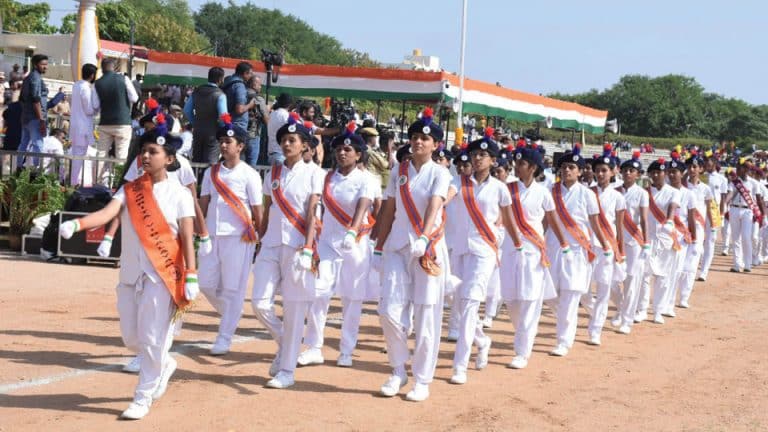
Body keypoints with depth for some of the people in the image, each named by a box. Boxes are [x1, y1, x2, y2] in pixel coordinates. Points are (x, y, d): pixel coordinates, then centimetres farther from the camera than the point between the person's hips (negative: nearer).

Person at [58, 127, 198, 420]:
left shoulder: (179, 194, -4)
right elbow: (107, 213, -12)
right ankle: (163, 365, 40)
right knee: (130, 336, 12)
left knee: (151, 337, -4)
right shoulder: (129, 190, 5)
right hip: (130, 274, 5)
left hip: (162, 276, -5)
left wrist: (191, 277, -11)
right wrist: (76, 224, -31)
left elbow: (187, 239, -5)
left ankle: (143, 398, 9)